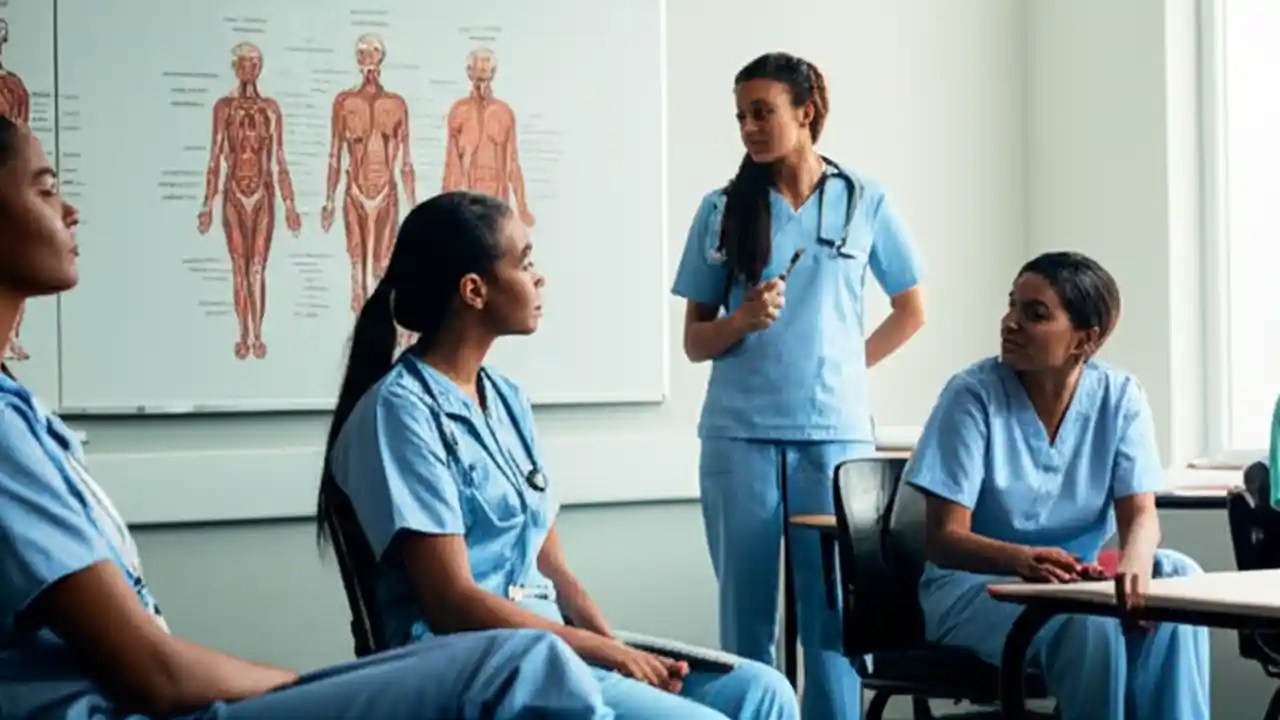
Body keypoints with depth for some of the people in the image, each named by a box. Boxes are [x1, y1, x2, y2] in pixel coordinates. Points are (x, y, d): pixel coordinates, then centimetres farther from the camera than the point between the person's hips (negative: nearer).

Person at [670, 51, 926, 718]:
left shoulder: (866, 202, 4)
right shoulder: (722, 210, 5)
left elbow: (911, 312, 14)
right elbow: (694, 341, 6)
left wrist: (848, 366, 4)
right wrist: (743, 321, -14)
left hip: (836, 433, -1)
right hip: (738, 436, 1)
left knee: (832, 618, -1)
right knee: (745, 616, 2)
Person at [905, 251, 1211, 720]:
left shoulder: (1120, 397, -1)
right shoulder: (973, 395, -11)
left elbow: (1140, 514, -9)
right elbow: (943, 538, -15)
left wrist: (1134, 562, -34)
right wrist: (1023, 559, -36)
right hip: (973, 586, -4)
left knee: (1180, 578, -25)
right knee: (1087, 619, -34)